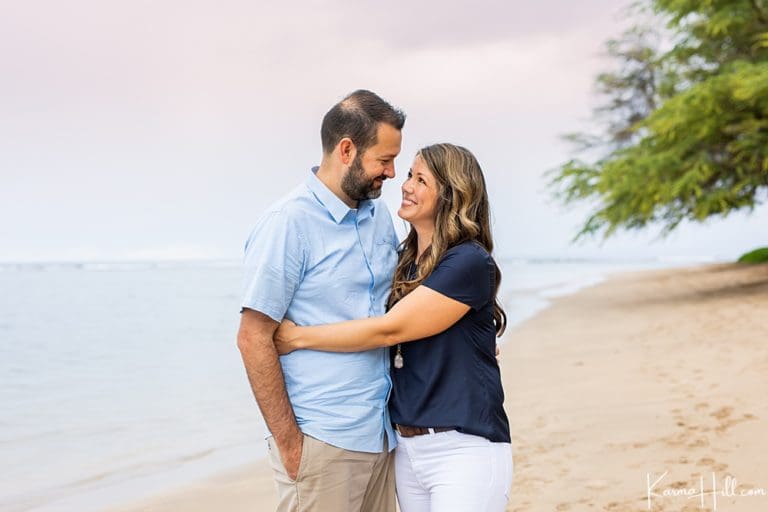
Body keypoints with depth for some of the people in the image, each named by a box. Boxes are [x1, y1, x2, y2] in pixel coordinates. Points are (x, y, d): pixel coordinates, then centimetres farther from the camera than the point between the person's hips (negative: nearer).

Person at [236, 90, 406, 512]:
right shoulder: (288, 223, -12)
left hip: (380, 432, 7)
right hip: (321, 441, -7)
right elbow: (253, 339, -14)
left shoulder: (379, 215, 9)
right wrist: (288, 441, -13)